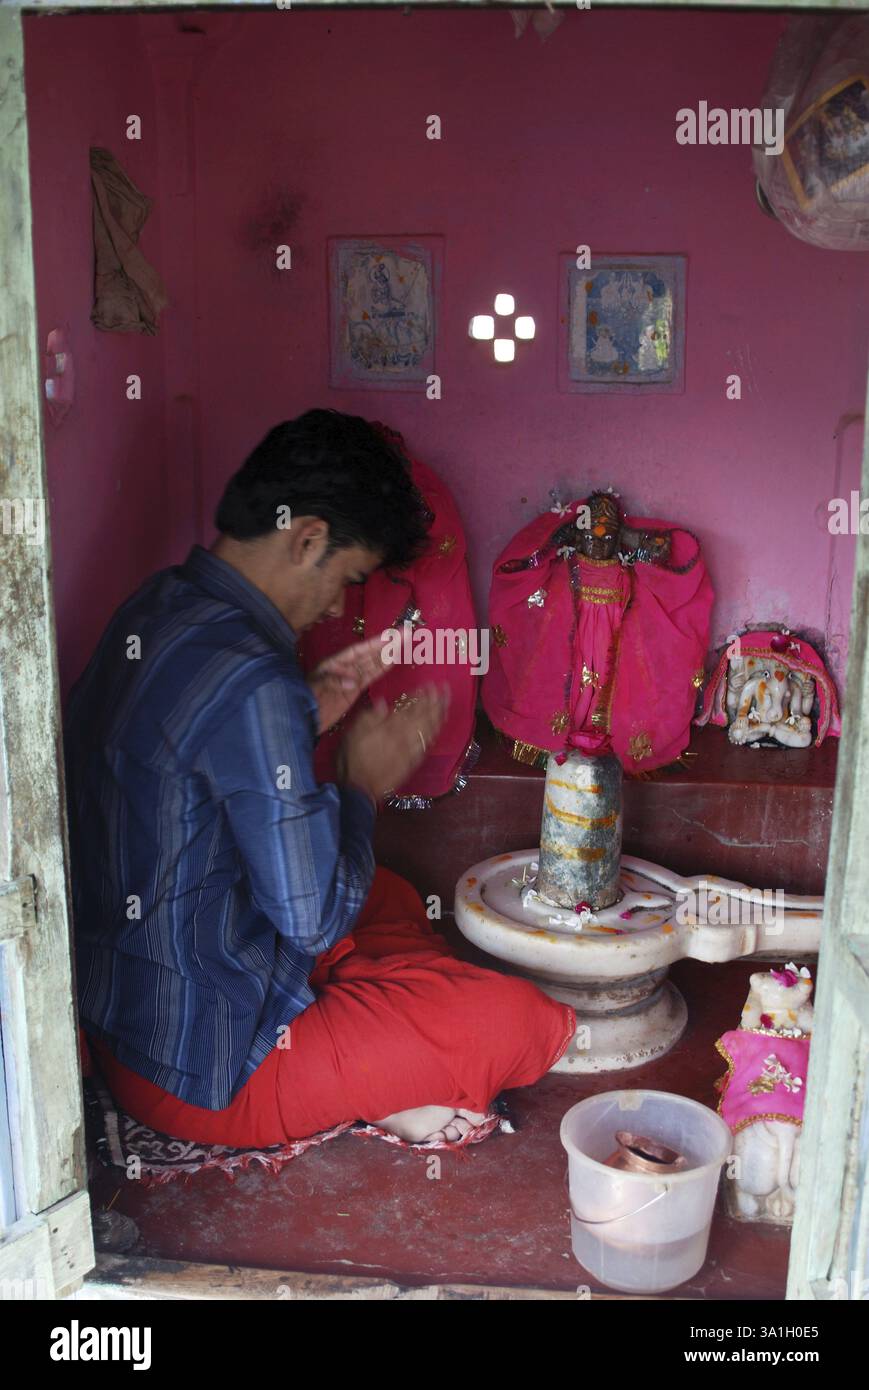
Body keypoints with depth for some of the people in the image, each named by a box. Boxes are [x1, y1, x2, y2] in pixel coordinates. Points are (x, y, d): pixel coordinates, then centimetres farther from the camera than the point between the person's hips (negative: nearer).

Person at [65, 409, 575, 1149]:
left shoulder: (154, 612, 1)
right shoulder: (249, 681, -28)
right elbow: (316, 915, -23)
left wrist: (304, 716, 6)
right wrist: (362, 783, -8)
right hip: (207, 1073, -9)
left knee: (393, 898, 27)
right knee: (531, 1019, -11)